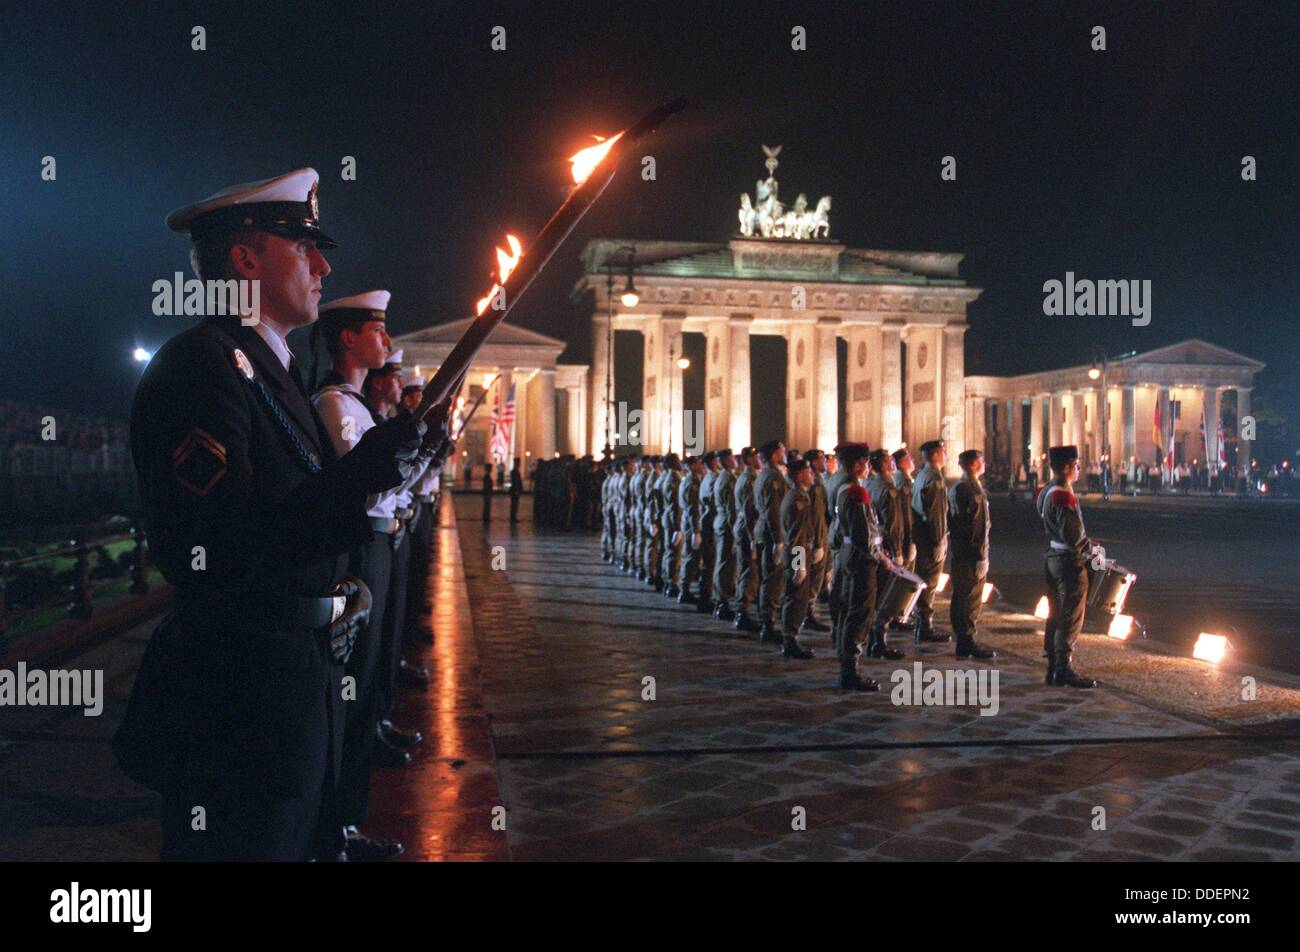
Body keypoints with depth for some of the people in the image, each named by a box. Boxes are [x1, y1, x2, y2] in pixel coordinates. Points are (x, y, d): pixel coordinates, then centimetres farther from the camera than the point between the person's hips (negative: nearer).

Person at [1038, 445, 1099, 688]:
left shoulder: (1046, 492, 10)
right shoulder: (1064, 496, -20)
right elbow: (1072, 534, -25)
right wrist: (1090, 548, -7)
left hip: (1053, 558, 10)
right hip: (1070, 561, -10)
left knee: (1055, 614, 14)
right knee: (1071, 618, -3)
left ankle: (1053, 667, 20)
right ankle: (1064, 669, 1)